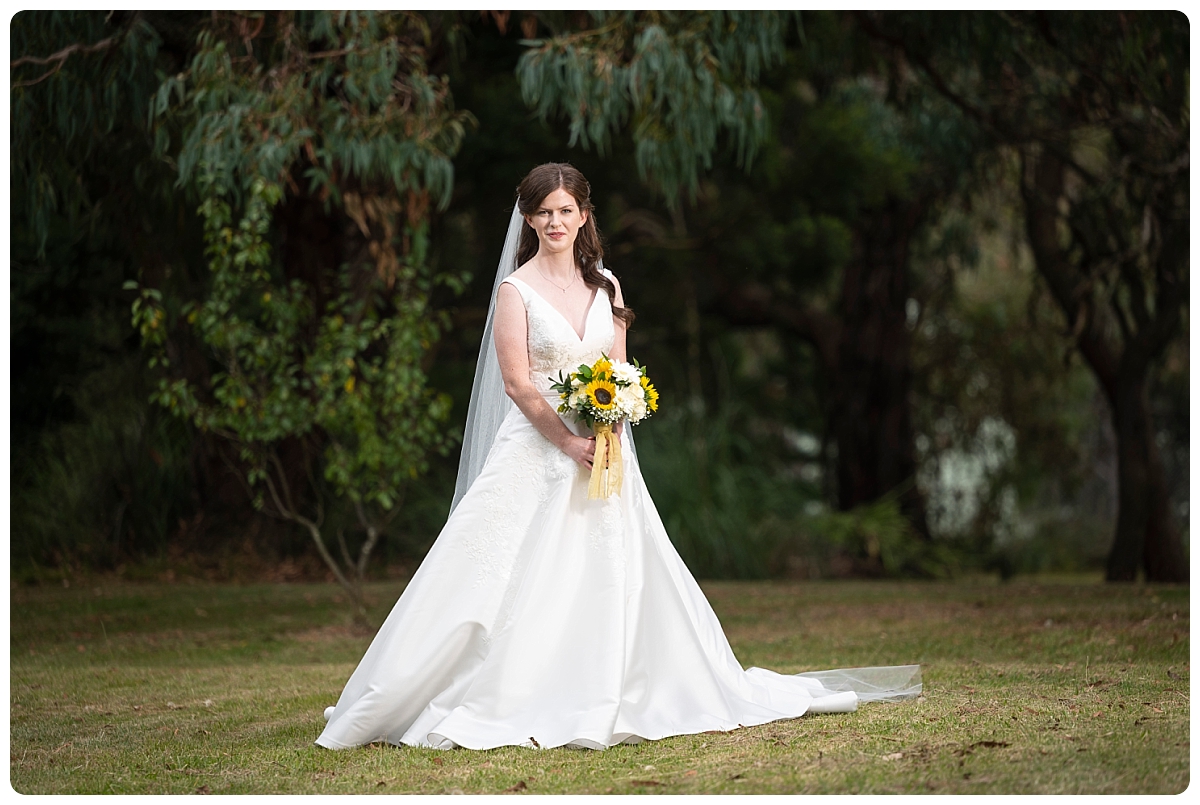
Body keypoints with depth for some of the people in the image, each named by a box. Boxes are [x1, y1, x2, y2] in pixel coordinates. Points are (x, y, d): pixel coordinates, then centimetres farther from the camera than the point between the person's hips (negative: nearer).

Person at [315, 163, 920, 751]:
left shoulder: (604, 284, 10)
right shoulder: (516, 289, -4)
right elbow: (516, 382, -9)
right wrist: (569, 443, -15)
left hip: (601, 451, 5)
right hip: (536, 449, -4)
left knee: (614, 572, 4)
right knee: (520, 581, -7)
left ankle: (605, 701, 15)